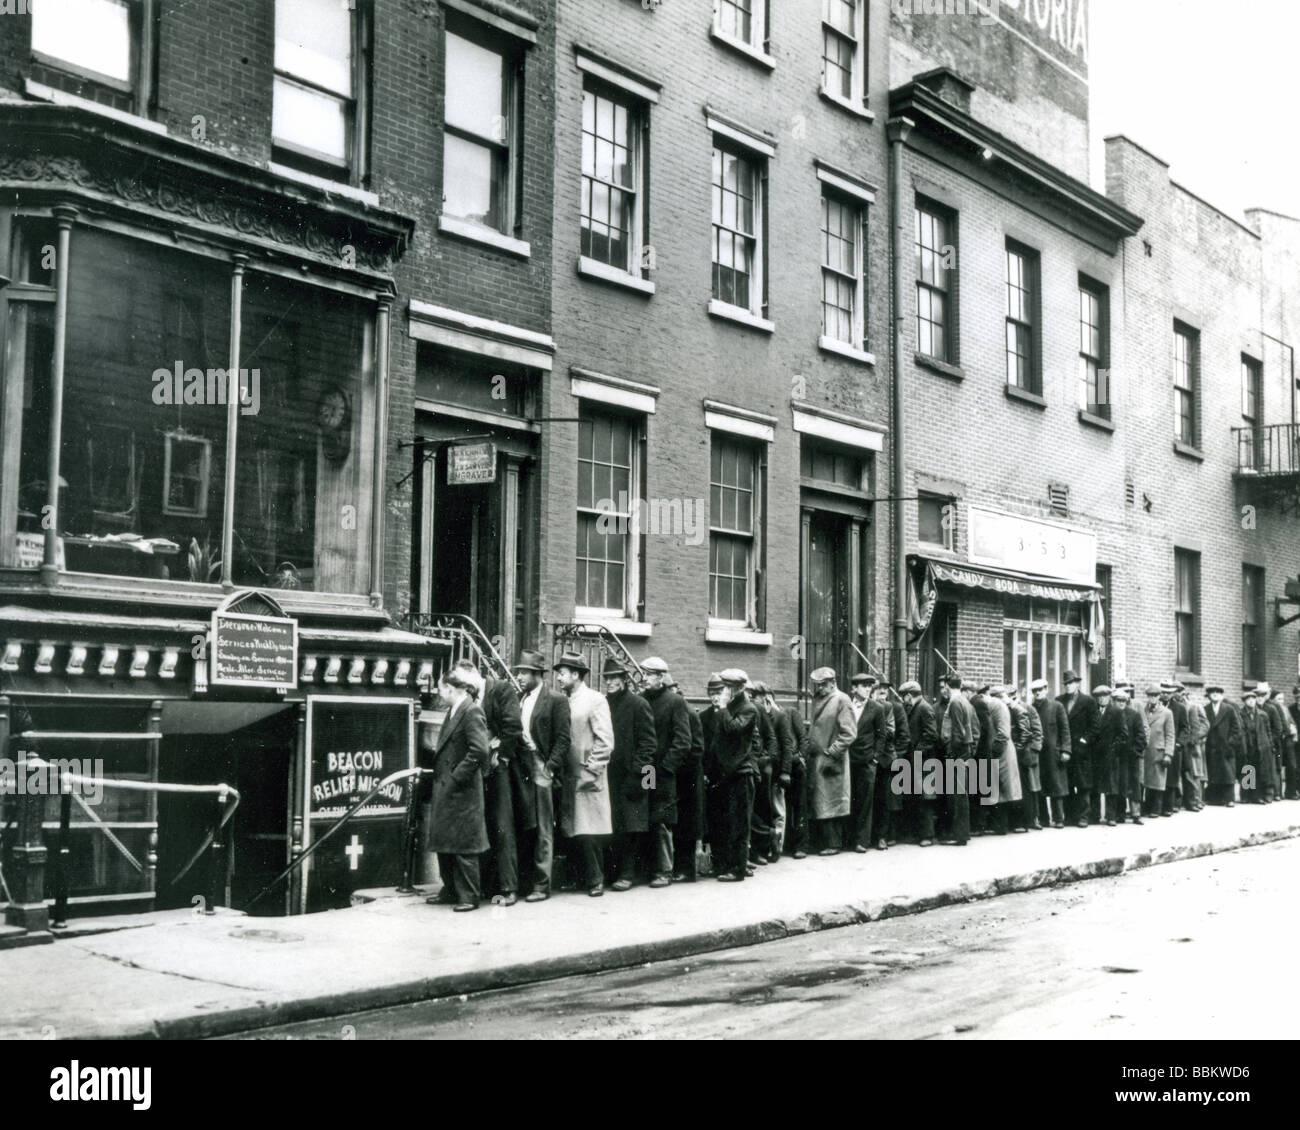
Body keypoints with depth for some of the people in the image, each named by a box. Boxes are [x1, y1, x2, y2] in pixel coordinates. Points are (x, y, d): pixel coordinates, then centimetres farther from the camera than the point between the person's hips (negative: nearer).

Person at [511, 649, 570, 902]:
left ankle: (541, 885, 3)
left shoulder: (556, 701, -4)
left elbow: (563, 739, -7)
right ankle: (524, 881, 13)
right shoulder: (518, 699, 13)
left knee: (542, 831, -1)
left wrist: (549, 768, -13)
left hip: (541, 770, -5)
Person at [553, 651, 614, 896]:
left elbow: (605, 741, -9)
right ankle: (585, 877, 15)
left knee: (587, 834, -6)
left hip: (588, 778, -6)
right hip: (569, 779, 6)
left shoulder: (595, 700, -6)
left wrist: (592, 770, -14)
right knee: (574, 833, 6)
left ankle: (596, 880, 5)